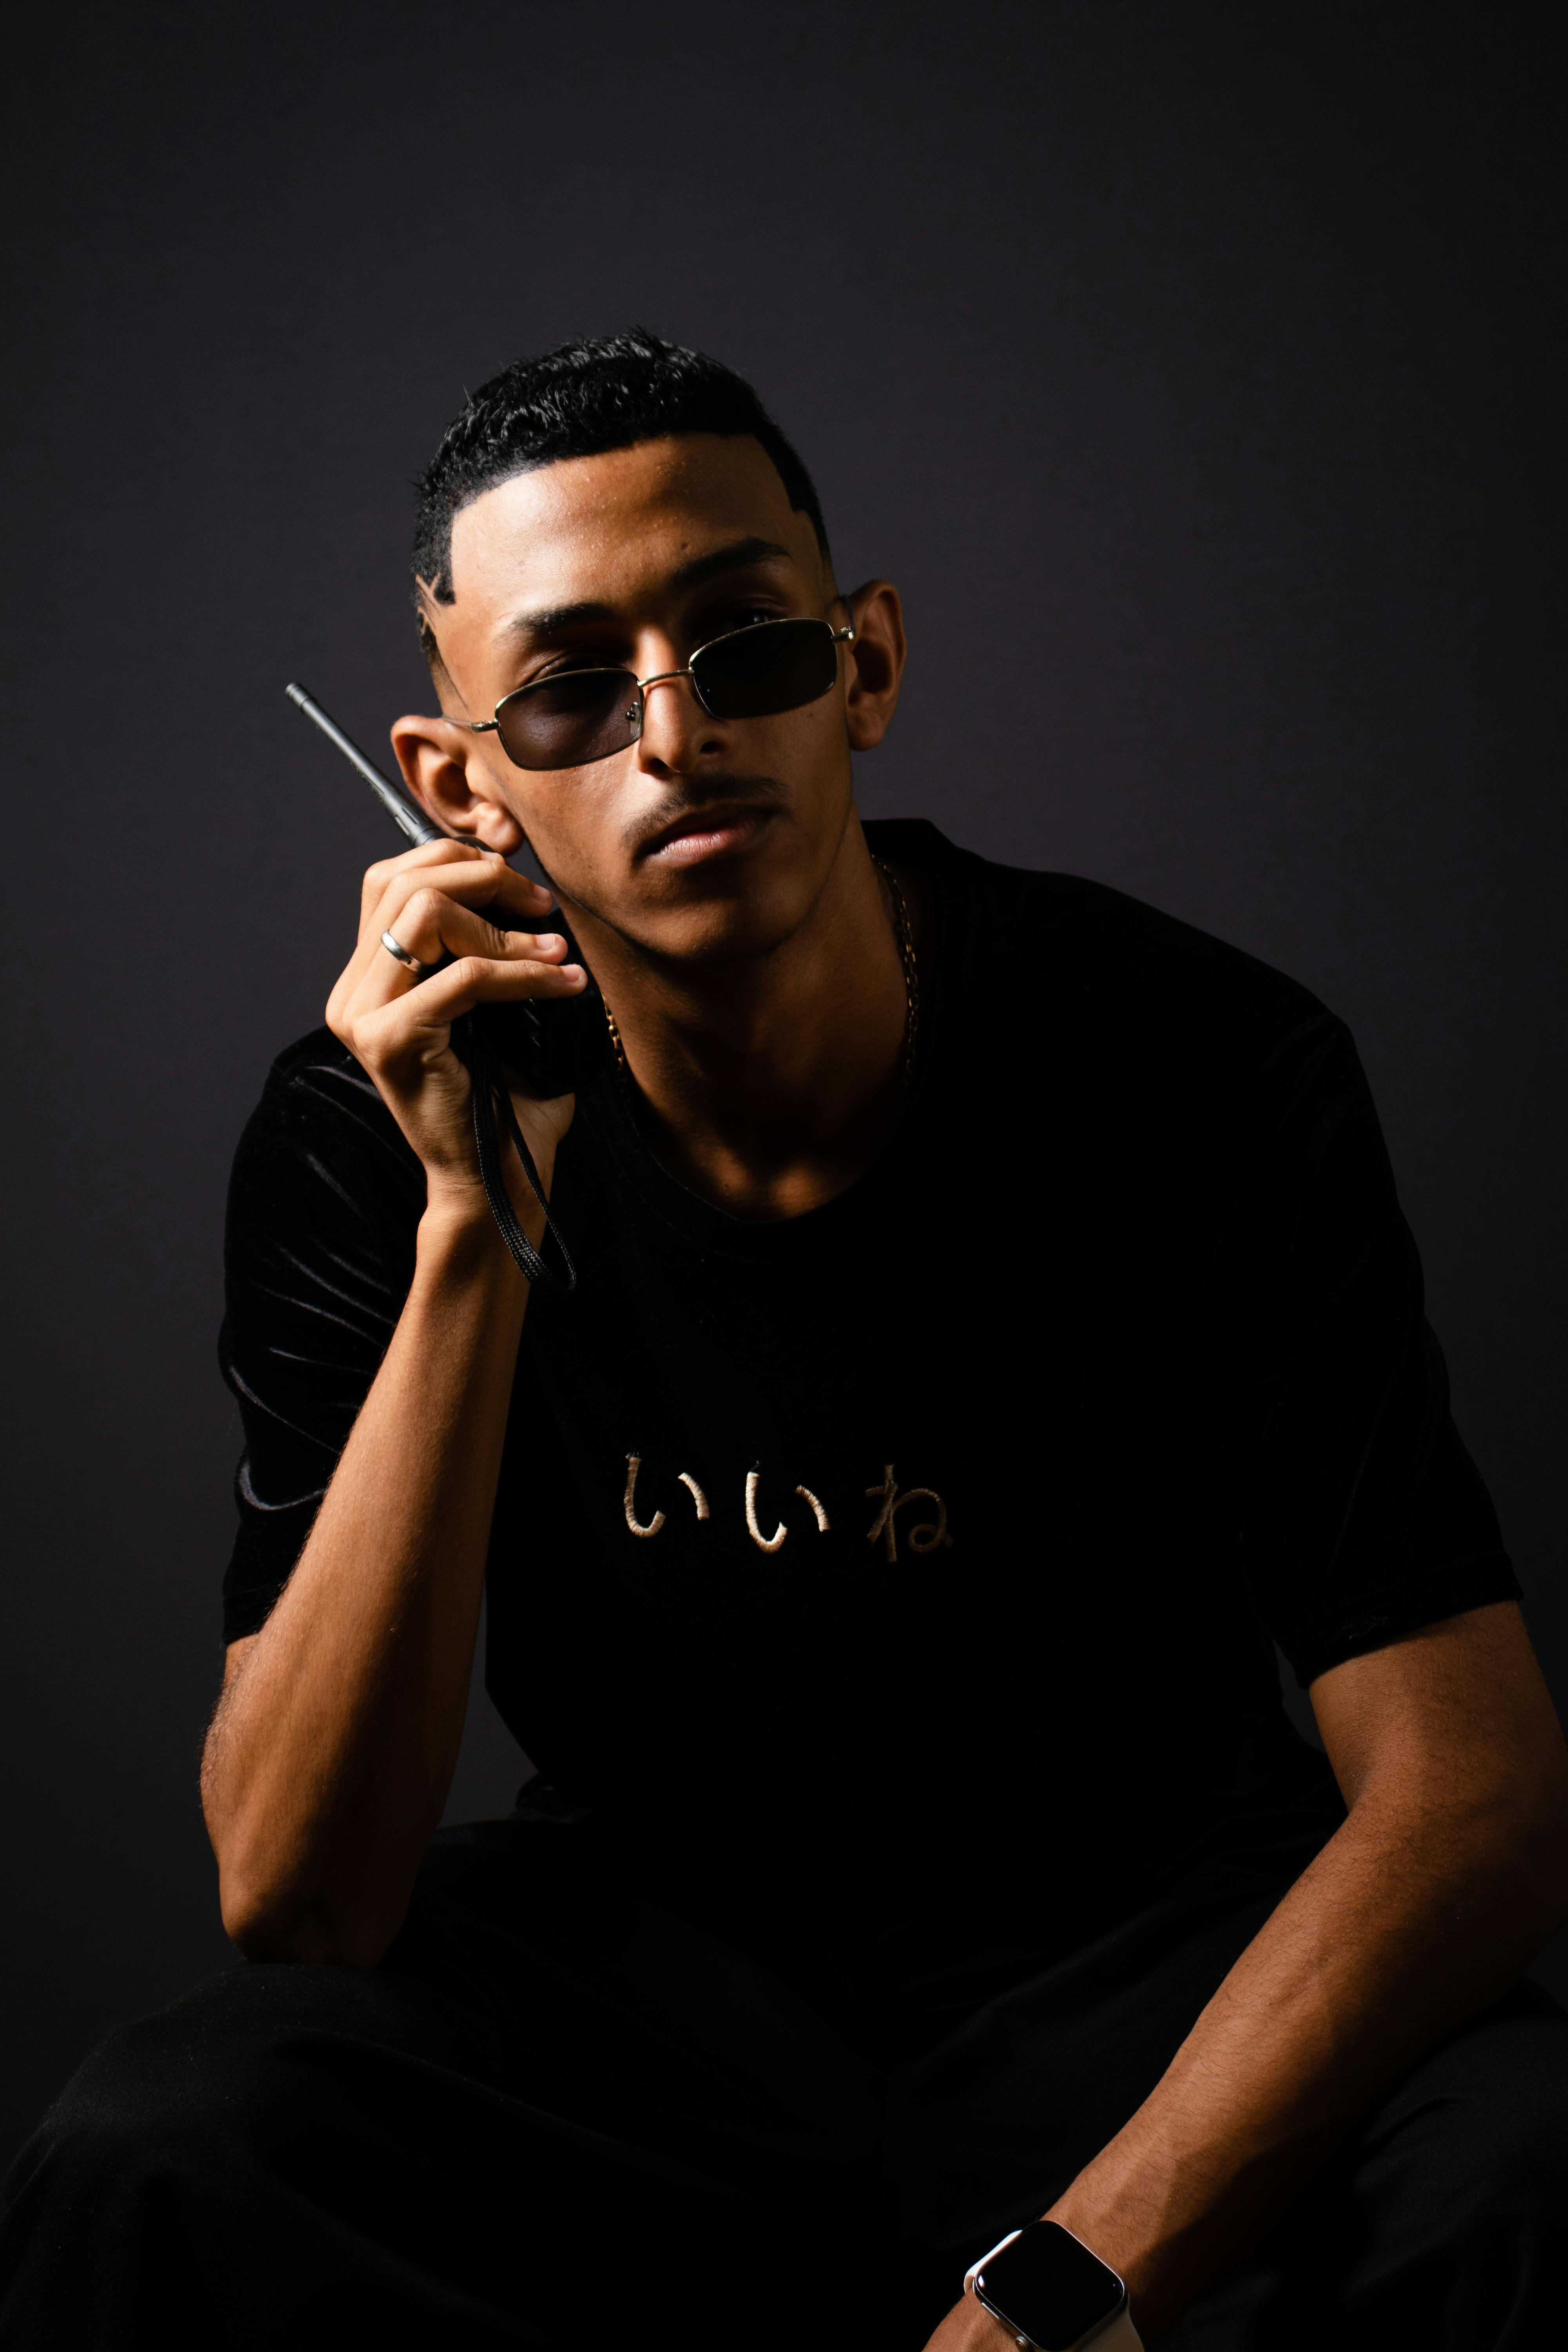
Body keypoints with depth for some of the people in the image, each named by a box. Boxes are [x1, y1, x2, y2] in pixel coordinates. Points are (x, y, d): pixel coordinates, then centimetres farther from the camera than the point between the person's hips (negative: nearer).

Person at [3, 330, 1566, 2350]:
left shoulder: (1197, 1067, -16)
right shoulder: (366, 1138, -12)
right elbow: (293, 1900, -19)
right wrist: (475, 1231, -28)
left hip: (1134, 1939, -1)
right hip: (649, 1939, 1)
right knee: (165, 2148, -28)